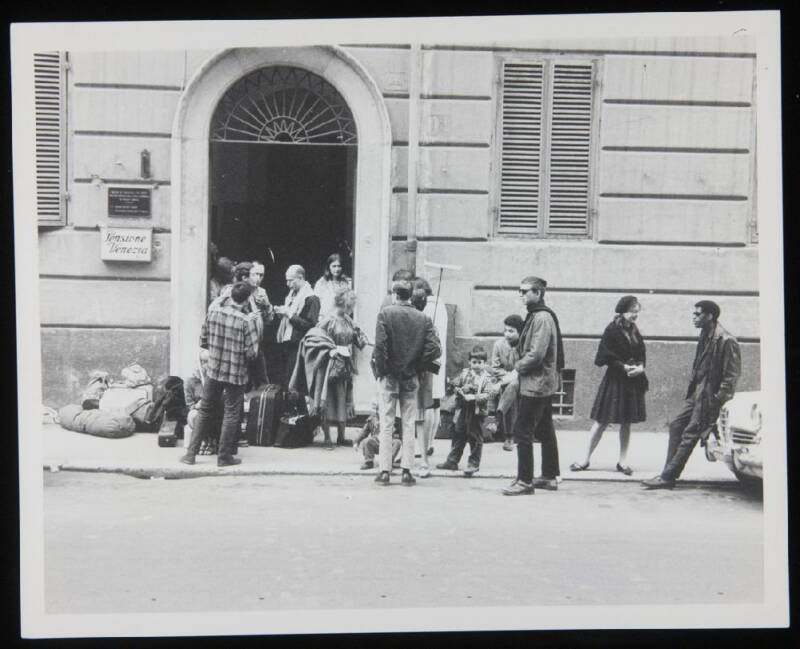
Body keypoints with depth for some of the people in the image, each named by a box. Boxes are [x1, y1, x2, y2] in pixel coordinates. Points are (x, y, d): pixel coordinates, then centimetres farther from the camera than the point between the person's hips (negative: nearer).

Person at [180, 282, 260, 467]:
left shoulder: (213, 311, -4)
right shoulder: (246, 321, -16)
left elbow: (203, 341, 4)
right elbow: (252, 353, -14)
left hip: (213, 370, 4)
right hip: (236, 373, -4)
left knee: (204, 410, 15)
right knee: (231, 414, 9)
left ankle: (191, 453, 17)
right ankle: (224, 456, 15)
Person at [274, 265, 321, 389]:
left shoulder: (311, 298, -11)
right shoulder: (291, 294, 16)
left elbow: (310, 325, -18)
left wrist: (289, 314, -18)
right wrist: (280, 312, 5)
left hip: (298, 346, -8)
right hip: (285, 343, 8)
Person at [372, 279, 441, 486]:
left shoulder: (386, 313, -8)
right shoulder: (423, 319, -1)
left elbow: (380, 345, -15)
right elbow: (434, 349, -8)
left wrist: (381, 370, -5)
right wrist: (418, 367, 3)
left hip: (389, 377, -2)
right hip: (411, 377, 2)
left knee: (386, 425, 5)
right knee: (409, 425, 9)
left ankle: (385, 471, 6)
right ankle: (407, 471, 8)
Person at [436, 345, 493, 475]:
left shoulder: (486, 378, -6)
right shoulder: (465, 373, 6)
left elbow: (486, 396, -15)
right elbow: (453, 384, 3)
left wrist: (473, 397, -30)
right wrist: (460, 390, -16)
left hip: (477, 412, -4)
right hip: (463, 410, 5)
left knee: (475, 438, 3)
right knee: (458, 435, 13)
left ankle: (474, 463, 15)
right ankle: (452, 461, 23)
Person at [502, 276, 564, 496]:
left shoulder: (542, 317, -17)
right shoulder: (536, 315, 14)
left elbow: (536, 354, -23)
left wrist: (516, 370, -13)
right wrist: (519, 368, 7)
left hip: (536, 384, -10)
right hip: (545, 383, 10)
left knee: (522, 432, -7)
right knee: (545, 431, 15)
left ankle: (525, 481, -4)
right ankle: (550, 477, 23)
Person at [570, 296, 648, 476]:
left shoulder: (635, 332, 10)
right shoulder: (612, 330, -8)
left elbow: (641, 356, 14)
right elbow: (604, 357, -12)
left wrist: (640, 367, -7)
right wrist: (623, 366, -19)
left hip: (633, 382, 5)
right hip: (615, 381, -5)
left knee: (626, 423, 9)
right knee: (602, 421, -1)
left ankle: (622, 461, 17)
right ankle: (586, 459, 9)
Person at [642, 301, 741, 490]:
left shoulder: (726, 341, -17)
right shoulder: (705, 336, 11)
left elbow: (732, 375, -17)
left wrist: (717, 400, -18)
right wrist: (692, 388, 14)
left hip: (709, 397, -9)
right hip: (697, 394, 9)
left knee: (690, 435, -8)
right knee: (676, 426, 8)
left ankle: (667, 477, -6)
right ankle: (669, 474, 12)